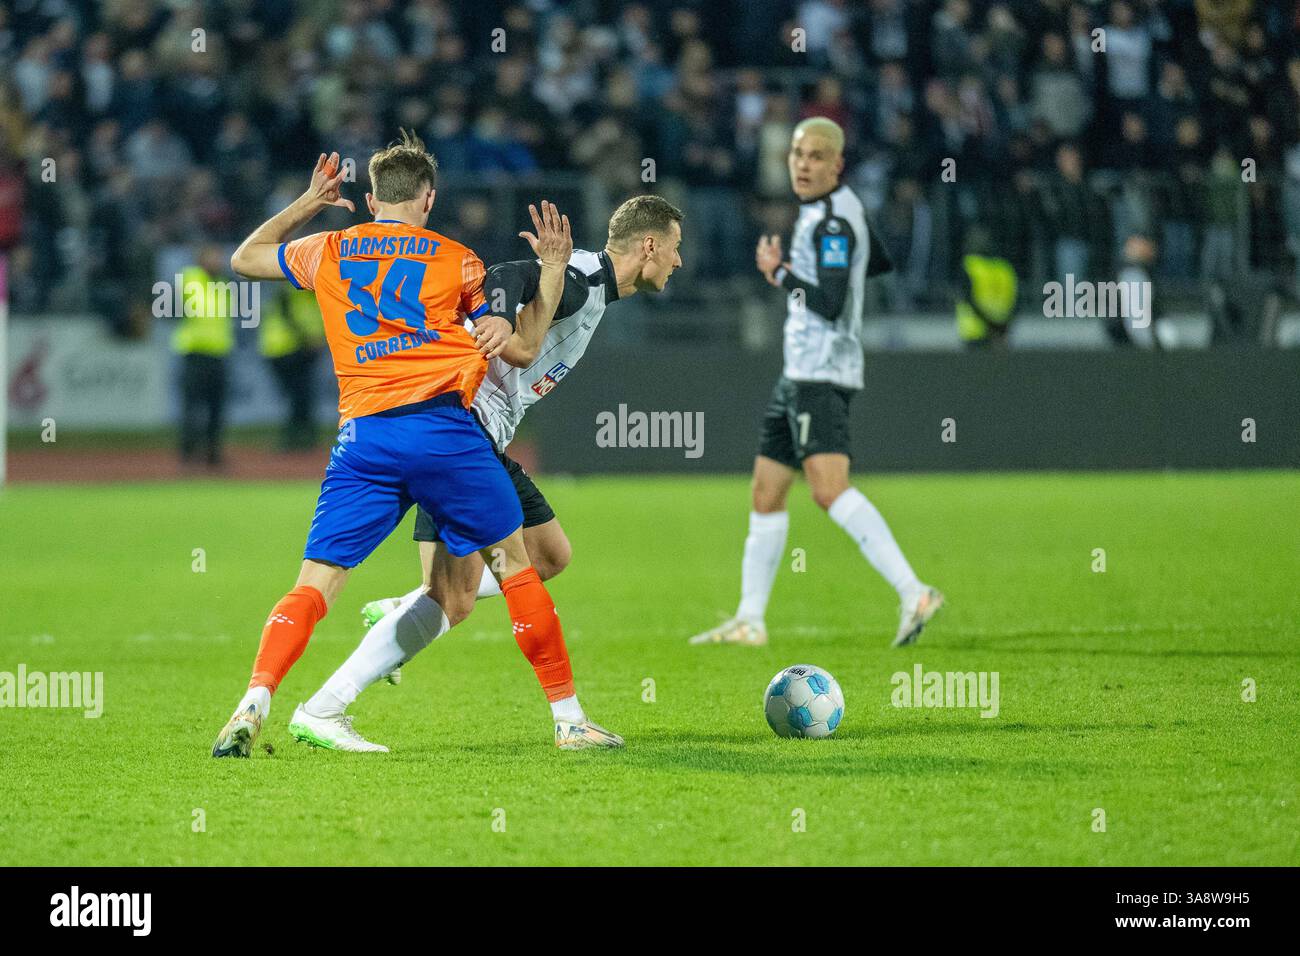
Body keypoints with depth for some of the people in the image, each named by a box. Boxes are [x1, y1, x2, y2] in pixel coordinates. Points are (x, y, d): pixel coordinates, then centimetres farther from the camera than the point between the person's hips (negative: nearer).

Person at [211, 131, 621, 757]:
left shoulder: (328, 252, 14)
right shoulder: (455, 260, 10)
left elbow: (244, 259, 32)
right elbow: (517, 350, 19)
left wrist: (309, 203, 39)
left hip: (362, 436, 1)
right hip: (443, 428, -1)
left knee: (314, 585, -1)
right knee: (514, 564, 12)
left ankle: (254, 704, -23)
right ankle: (568, 716, 14)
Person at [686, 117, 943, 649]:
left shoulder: (833, 221, -14)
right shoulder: (825, 212, 15)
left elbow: (830, 303, -22)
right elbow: (881, 261, 29)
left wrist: (780, 274, -8)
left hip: (822, 373, -11)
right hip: (799, 371, 11)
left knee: (829, 489, -25)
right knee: (766, 493, 15)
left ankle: (913, 594, -33)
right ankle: (749, 620, 22)